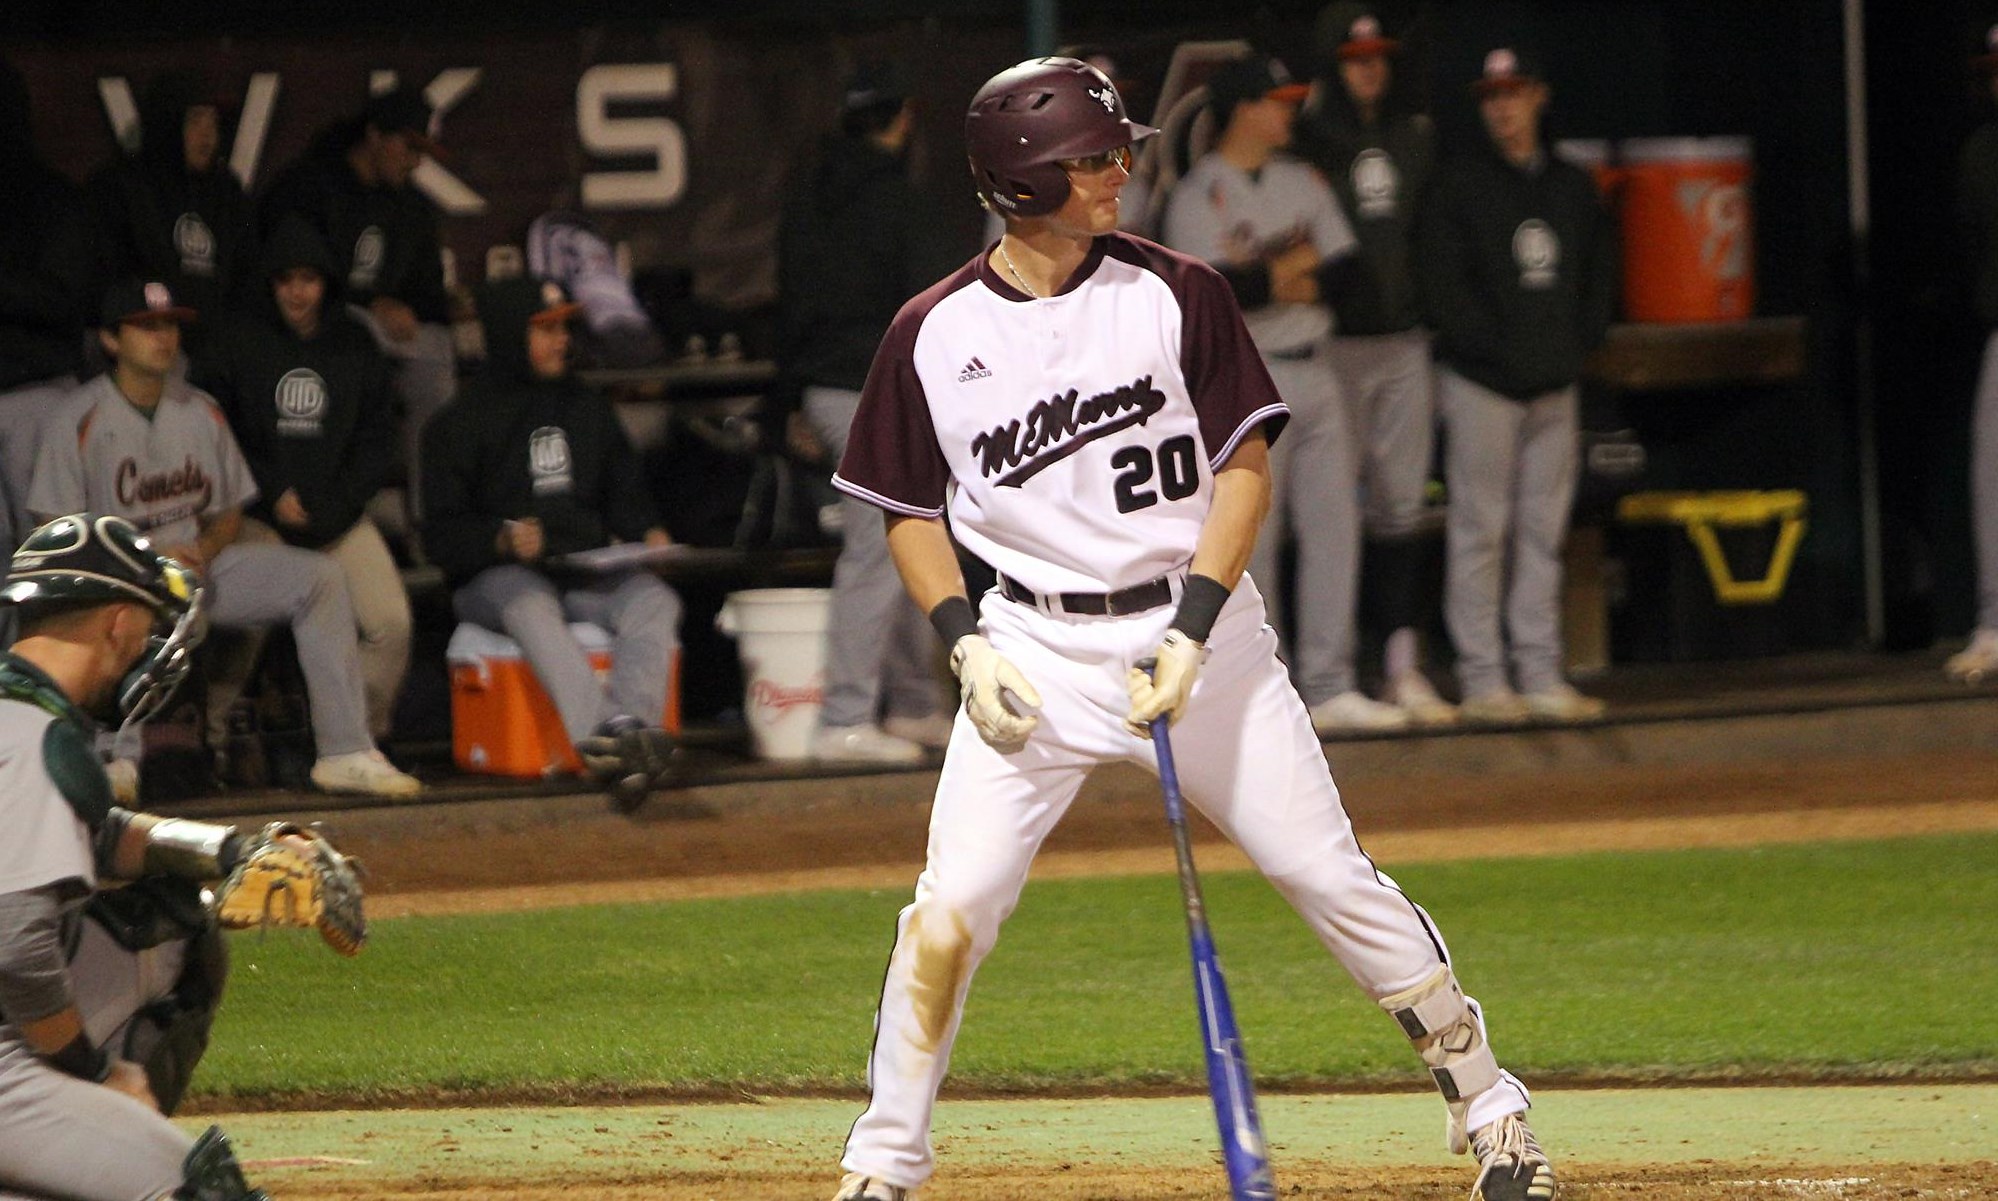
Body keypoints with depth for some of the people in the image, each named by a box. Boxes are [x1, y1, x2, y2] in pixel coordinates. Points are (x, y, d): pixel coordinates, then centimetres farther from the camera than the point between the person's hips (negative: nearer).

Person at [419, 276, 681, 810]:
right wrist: (503, 540, -21)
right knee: (530, 606, -40)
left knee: (654, 600, -27)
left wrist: (648, 534, 4)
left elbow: (624, 497, 27)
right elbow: (442, 536, -1)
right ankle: (602, 736, -61)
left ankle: (634, 726, -51)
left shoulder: (588, 410, 24)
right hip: (497, 577, -4)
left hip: (588, 574, 5)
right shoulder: (461, 423, 8)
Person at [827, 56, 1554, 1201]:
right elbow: (913, 510, 8)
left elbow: (1245, 468, -4)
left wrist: (1190, 635, -14)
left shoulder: (1179, 294, -4)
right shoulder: (933, 335, -1)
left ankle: (1486, 1102, 12)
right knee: (951, 912, -8)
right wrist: (968, 646, -7)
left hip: (1197, 624, 0)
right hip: (1033, 648, 0)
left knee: (1331, 876, -2)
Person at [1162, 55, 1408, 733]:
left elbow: (1345, 267, 7)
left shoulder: (1303, 182, 16)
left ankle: (1328, 687, 7)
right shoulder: (1197, 196, -6)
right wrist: (1290, 270, -8)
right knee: (1251, 541, -4)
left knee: (1333, 528, 3)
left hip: (1314, 370, 7)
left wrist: (1276, 277, -10)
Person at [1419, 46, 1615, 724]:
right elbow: (1444, 287, -7)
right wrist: (1498, 347, -11)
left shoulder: (1572, 187, 14)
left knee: (1544, 533, 5)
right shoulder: (1459, 187, -1)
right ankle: (1482, 682, -4)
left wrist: (1578, 344, 4)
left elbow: (1598, 279, 18)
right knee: (1479, 531, -5)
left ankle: (1541, 675, 7)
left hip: (1555, 384, 5)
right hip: (1482, 384, -5)